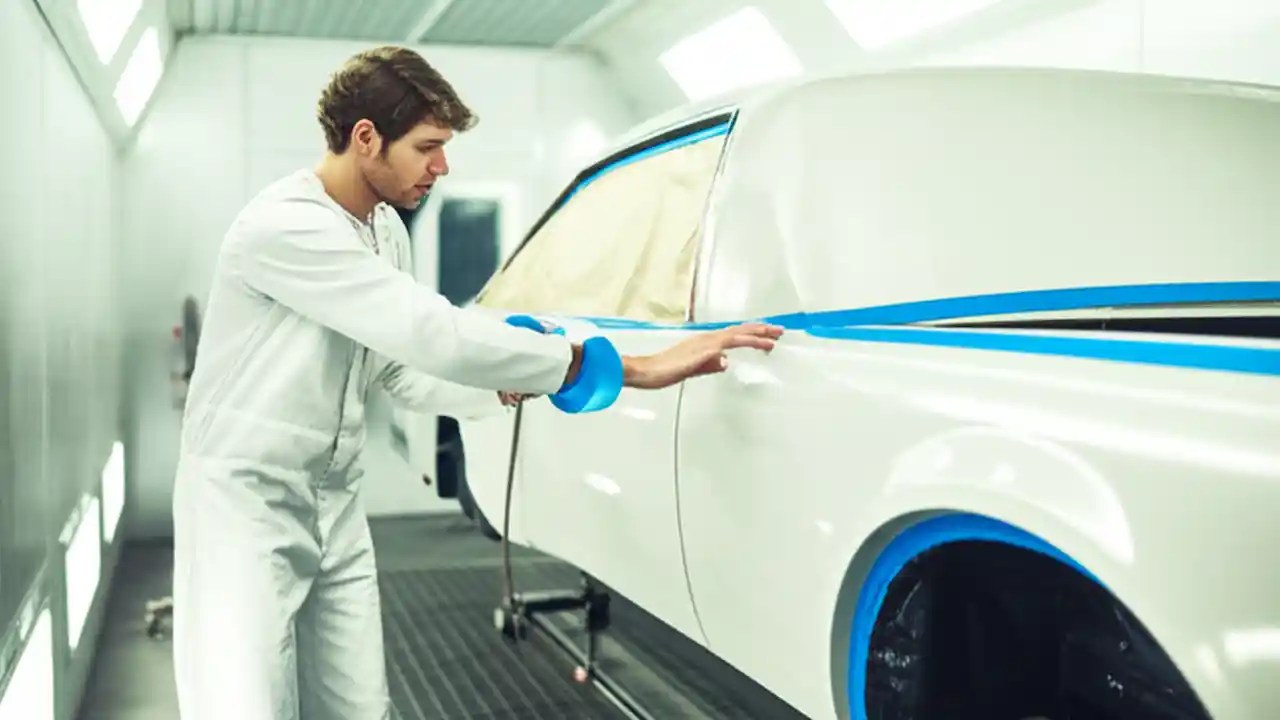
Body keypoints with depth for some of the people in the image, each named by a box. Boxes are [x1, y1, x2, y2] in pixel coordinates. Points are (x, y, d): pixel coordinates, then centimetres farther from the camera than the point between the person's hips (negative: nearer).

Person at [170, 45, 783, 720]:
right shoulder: (283, 224, -23)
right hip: (246, 499, -8)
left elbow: (406, 368, 13)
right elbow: (438, 337, -32)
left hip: (335, 504, 8)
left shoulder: (386, 230, 8)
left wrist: (509, 382, -7)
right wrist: (636, 368, -31)